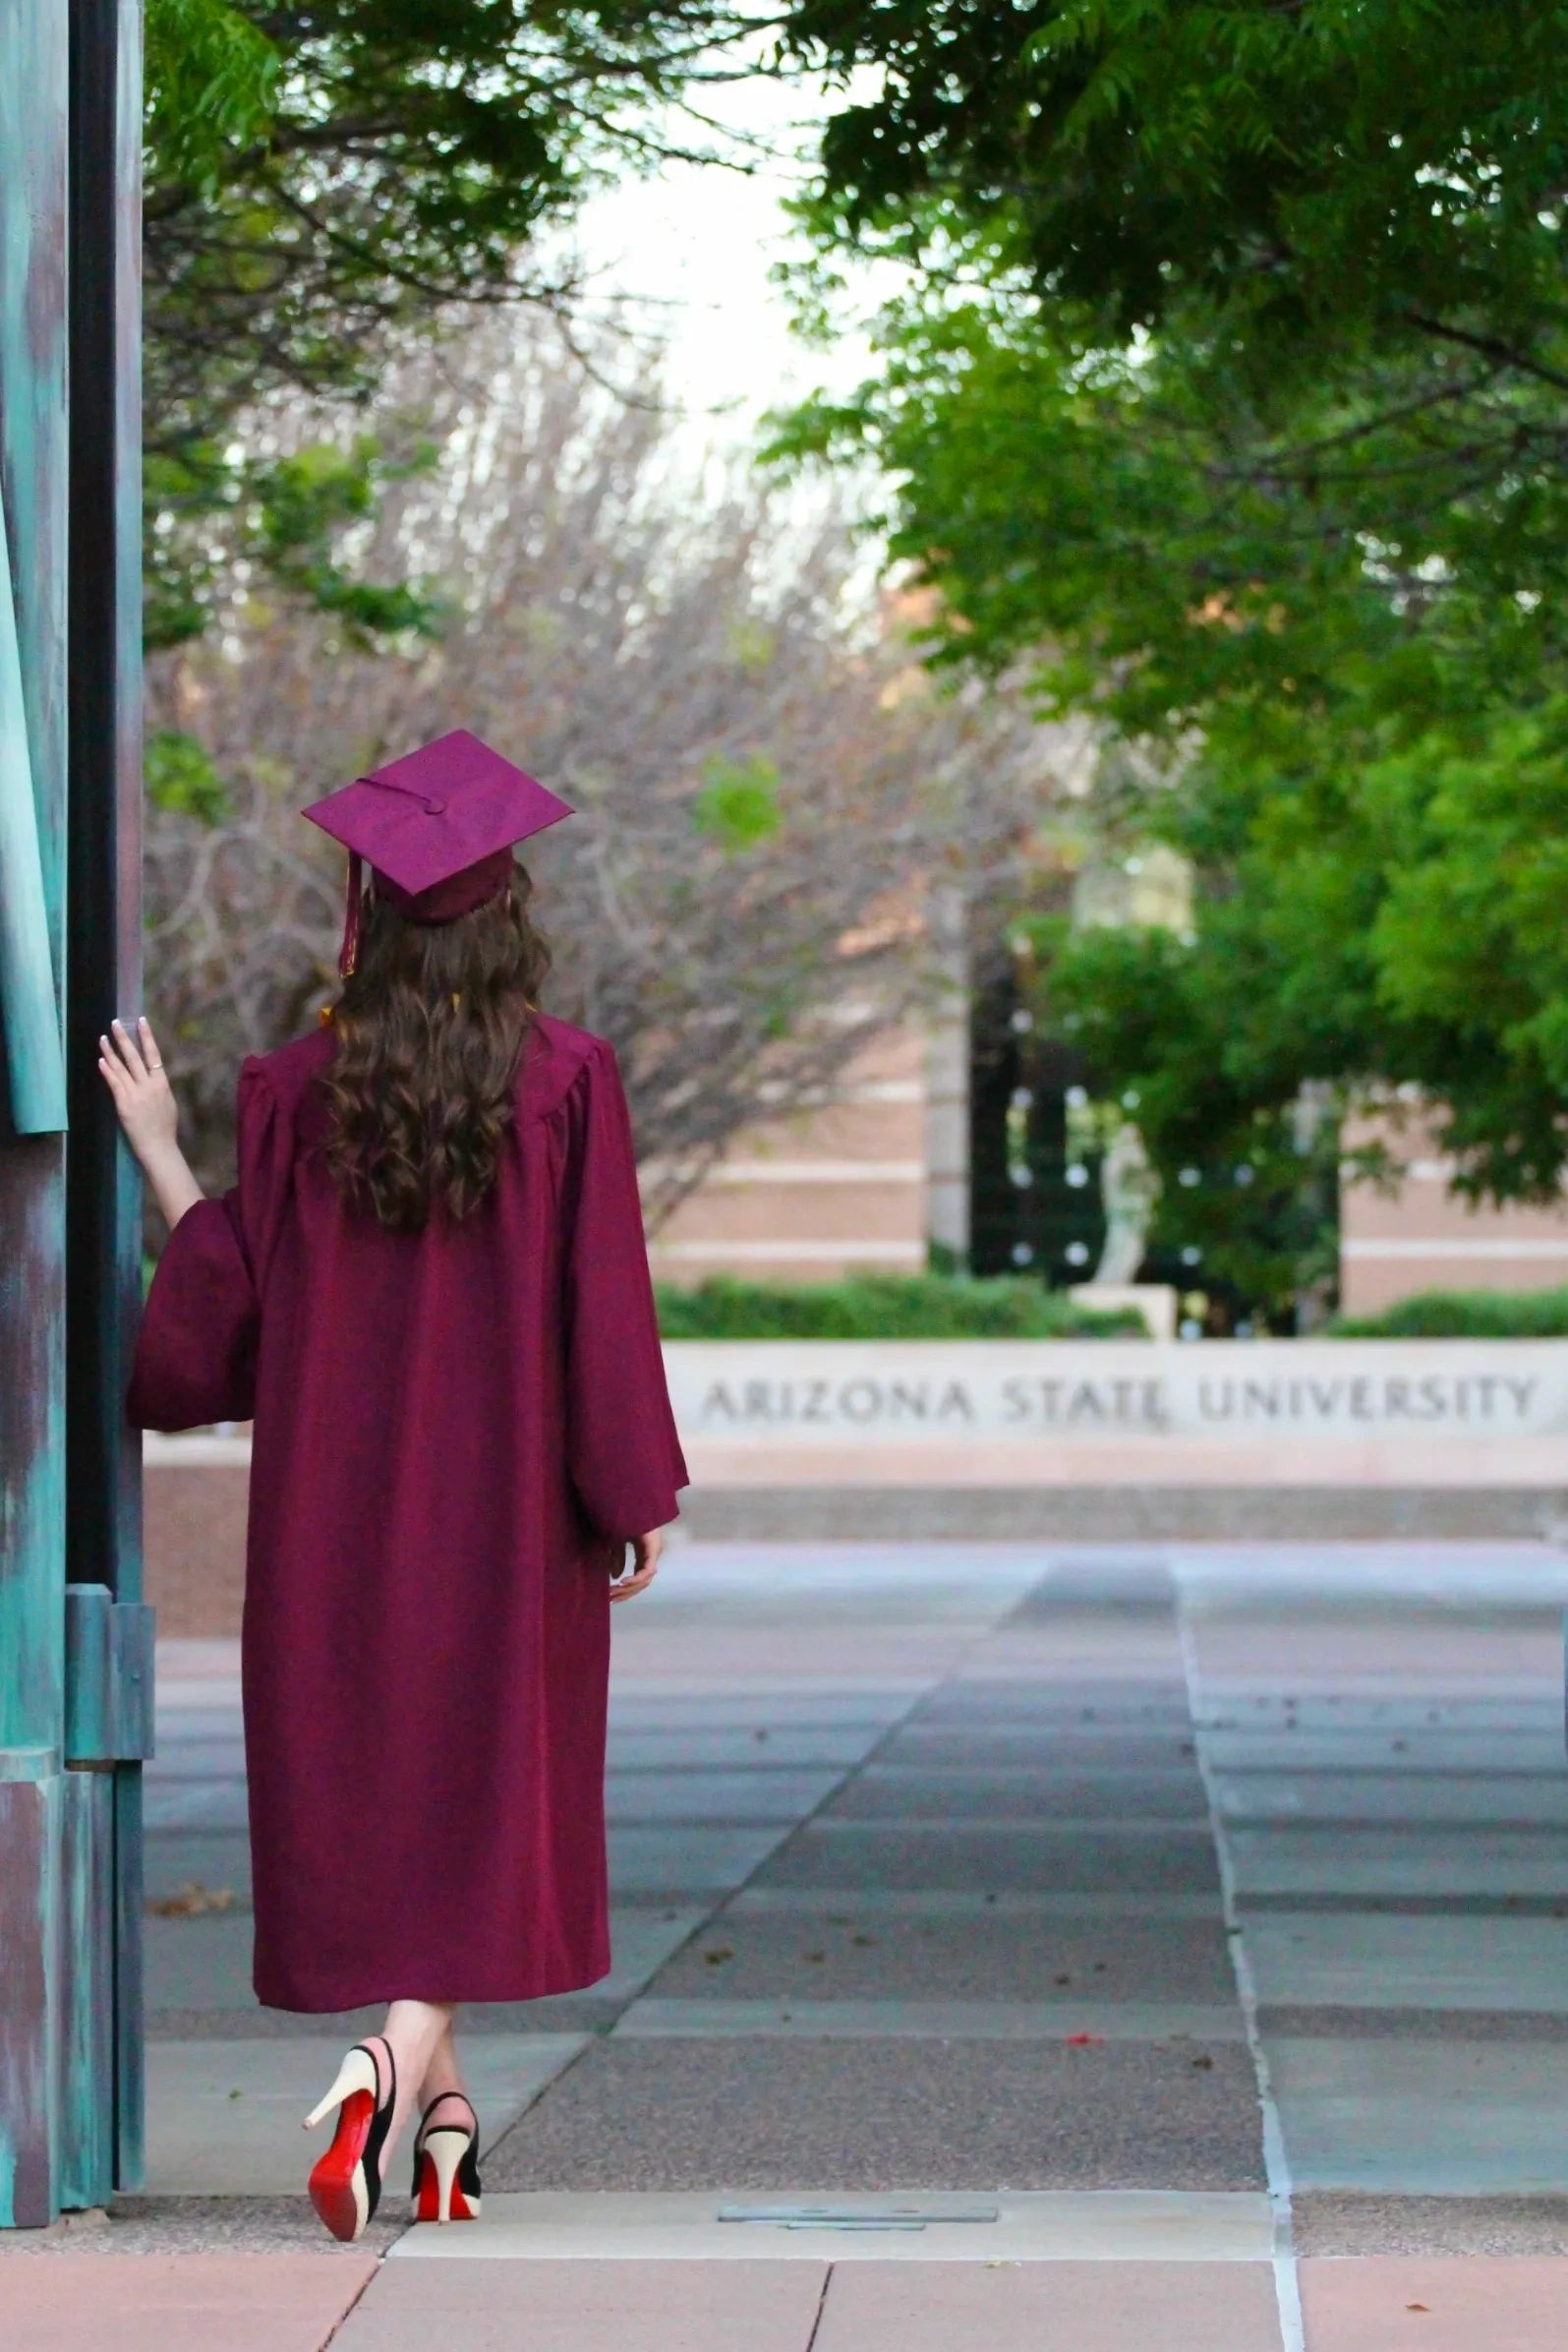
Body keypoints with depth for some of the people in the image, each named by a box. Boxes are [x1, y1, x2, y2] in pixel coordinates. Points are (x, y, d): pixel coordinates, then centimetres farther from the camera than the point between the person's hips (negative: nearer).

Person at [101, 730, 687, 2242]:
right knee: (485, 1780, 4)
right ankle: (398, 2065, -18)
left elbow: (235, 1298, -1)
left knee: (372, 1778, 12)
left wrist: (158, 1153, 13)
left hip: (335, 1490, 2)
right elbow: (601, 1303, -7)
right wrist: (637, 1495, 0)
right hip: (507, 1493, -2)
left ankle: (437, 2111, 18)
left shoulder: (300, 1089, -4)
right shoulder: (564, 1079, -8)